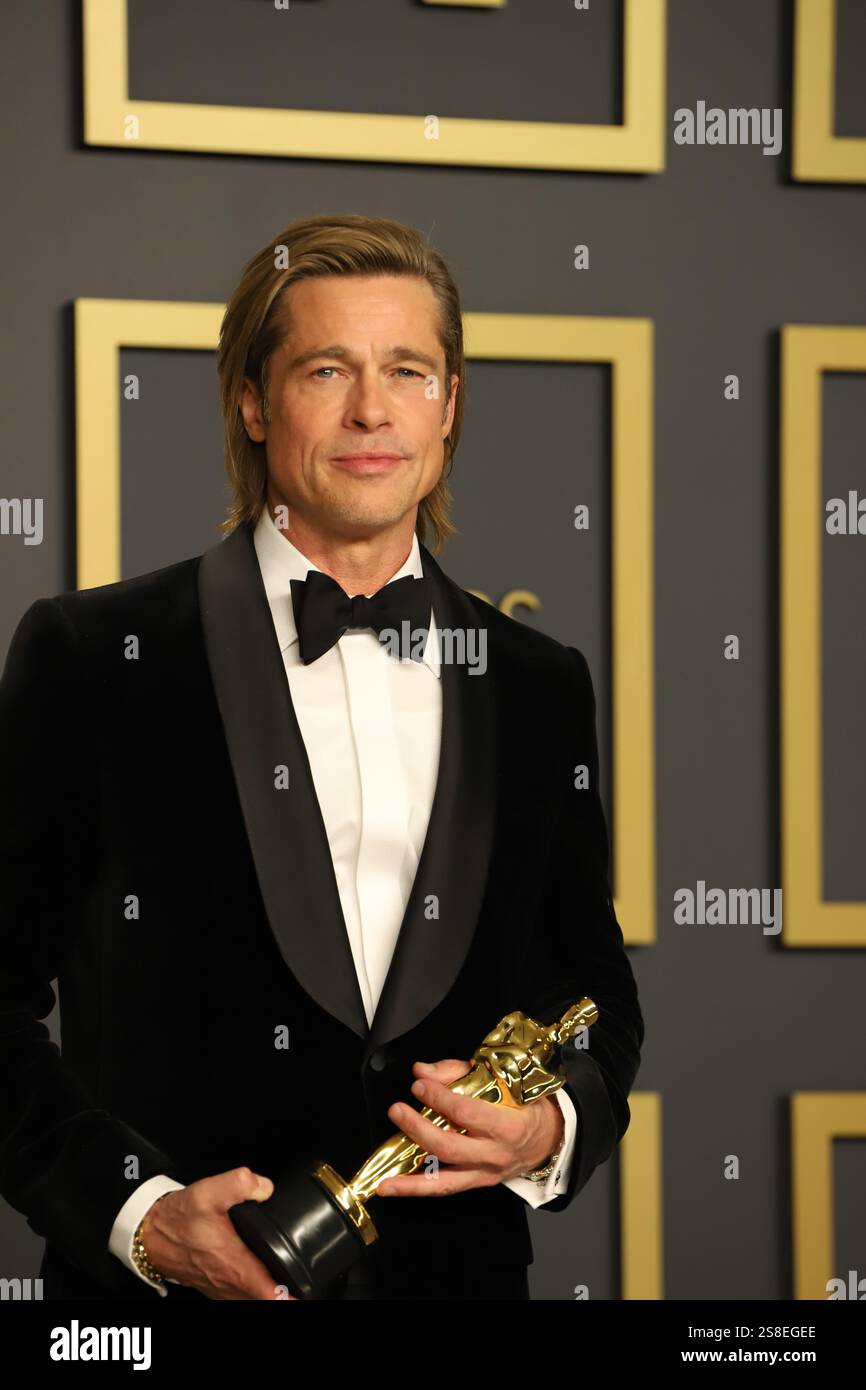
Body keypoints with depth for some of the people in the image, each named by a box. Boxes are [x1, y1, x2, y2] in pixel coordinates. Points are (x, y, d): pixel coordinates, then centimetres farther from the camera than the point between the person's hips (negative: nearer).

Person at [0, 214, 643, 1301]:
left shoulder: (541, 688, 6)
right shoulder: (91, 655, -5)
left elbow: (593, 994, 12)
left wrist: (554, 1128, -9)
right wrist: (133, 1210, -18)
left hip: (461, 1266, 3)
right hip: (164, 1289, -3)